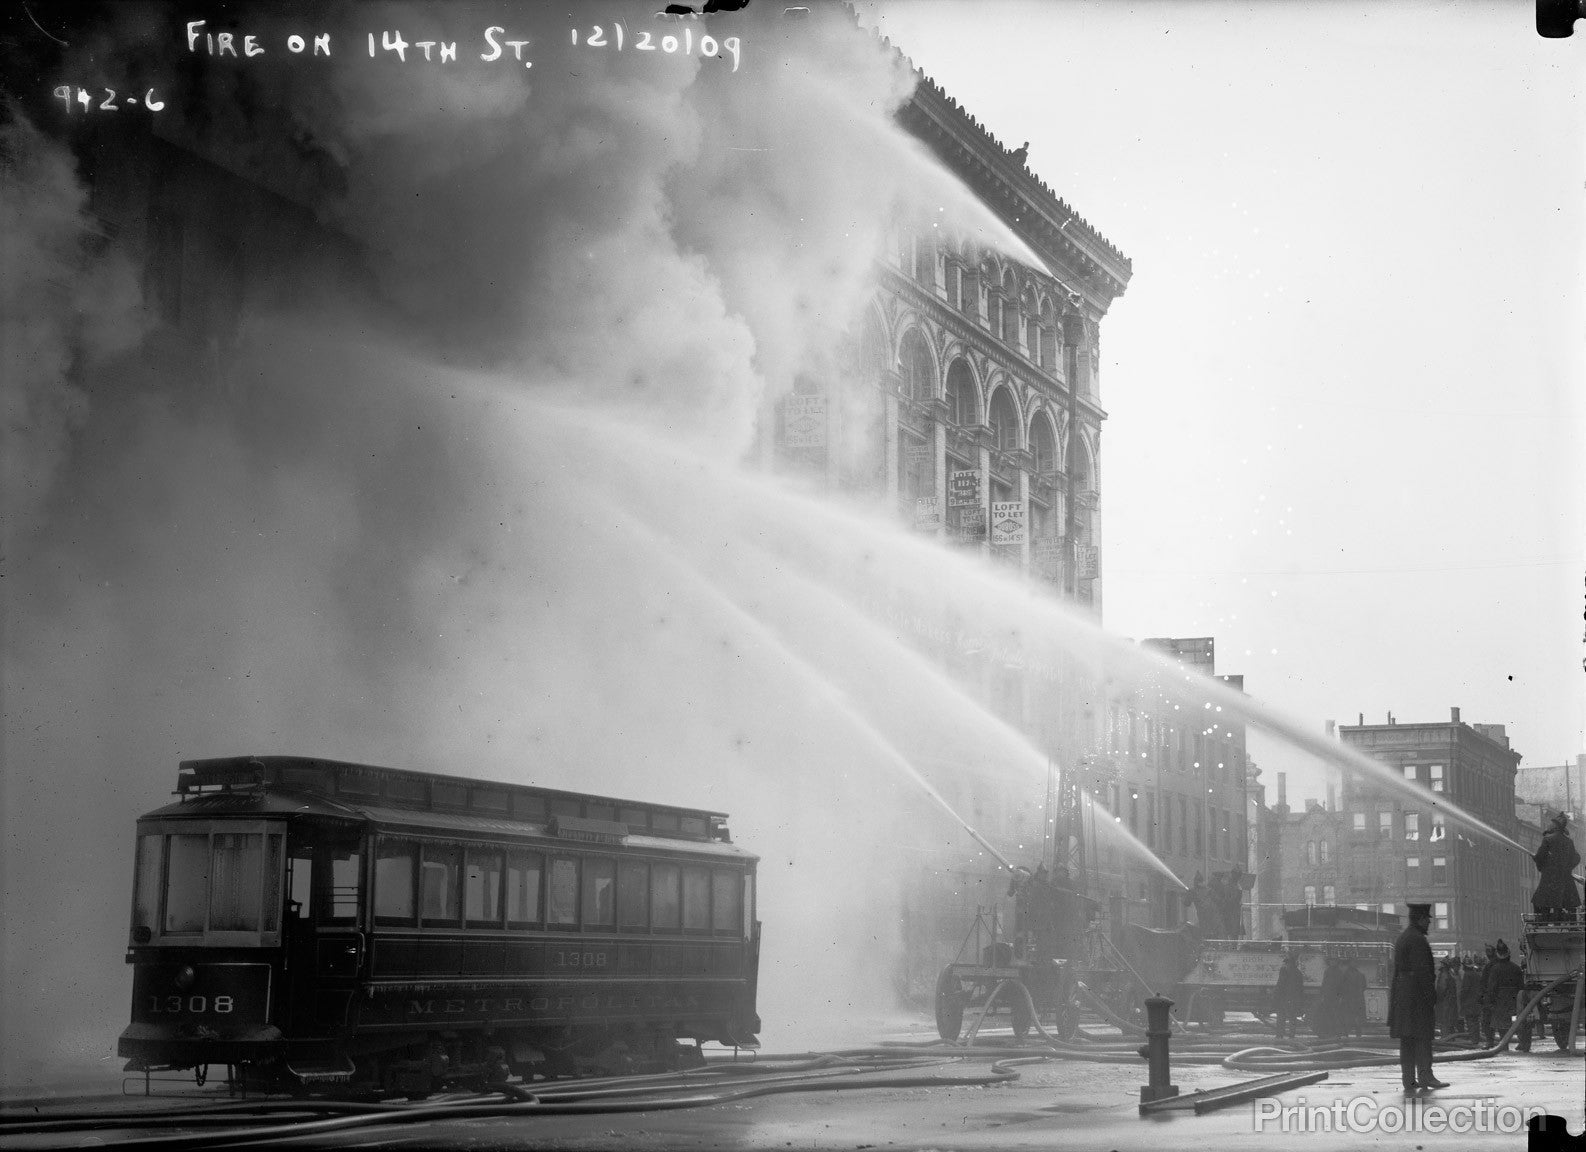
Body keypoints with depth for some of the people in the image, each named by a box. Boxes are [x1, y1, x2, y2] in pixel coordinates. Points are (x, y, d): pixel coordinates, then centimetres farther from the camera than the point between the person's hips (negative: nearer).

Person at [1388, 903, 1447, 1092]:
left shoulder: (1401, 938, 17)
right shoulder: (1418, 940, -13)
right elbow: (1423, 972, -18)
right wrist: (1433, 998, -15)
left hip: (1401, 995, 9)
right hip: (1417, 995, -9)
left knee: (1406, 1039, 7)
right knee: (1423, 1035, -3)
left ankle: (1409, 1080, 7)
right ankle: (1425, 1075, -1)